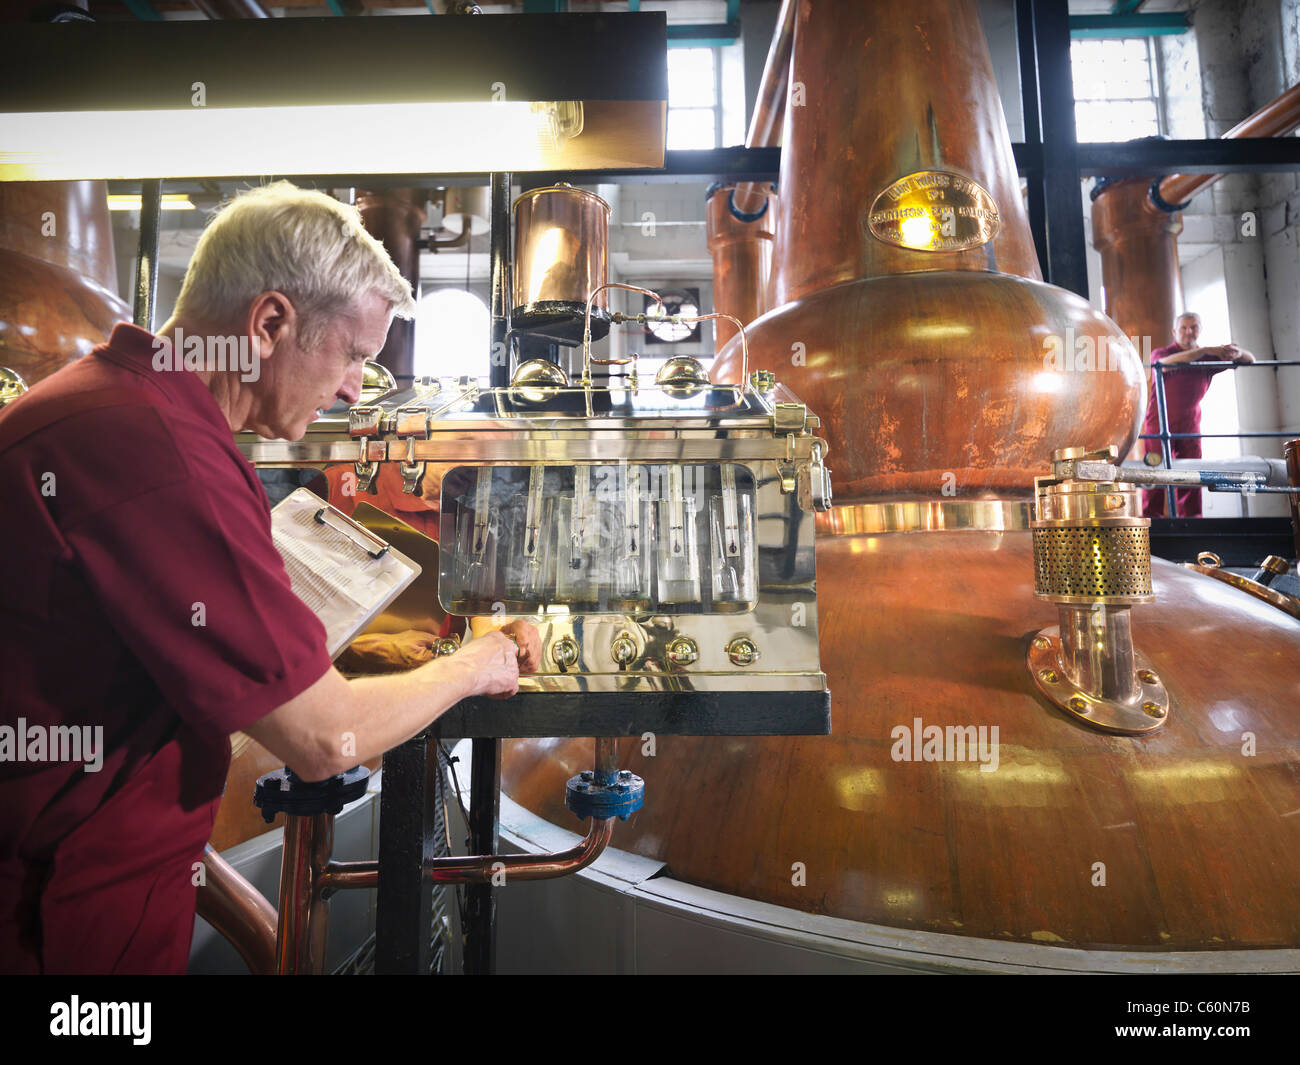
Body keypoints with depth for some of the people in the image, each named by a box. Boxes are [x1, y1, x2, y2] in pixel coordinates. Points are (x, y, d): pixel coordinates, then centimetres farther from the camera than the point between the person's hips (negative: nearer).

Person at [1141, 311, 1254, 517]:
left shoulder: (1207, 358, 11)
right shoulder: (1160, 353, 0)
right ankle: (1151, 516, -7)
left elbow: (1250, 360, 10)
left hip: (1190, 423, 4)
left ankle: (1190, 517, 2)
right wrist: (1205, 350, -32)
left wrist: (1237, 353, -14)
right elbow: (1169, 362, -24)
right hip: (1160, 421, -4)